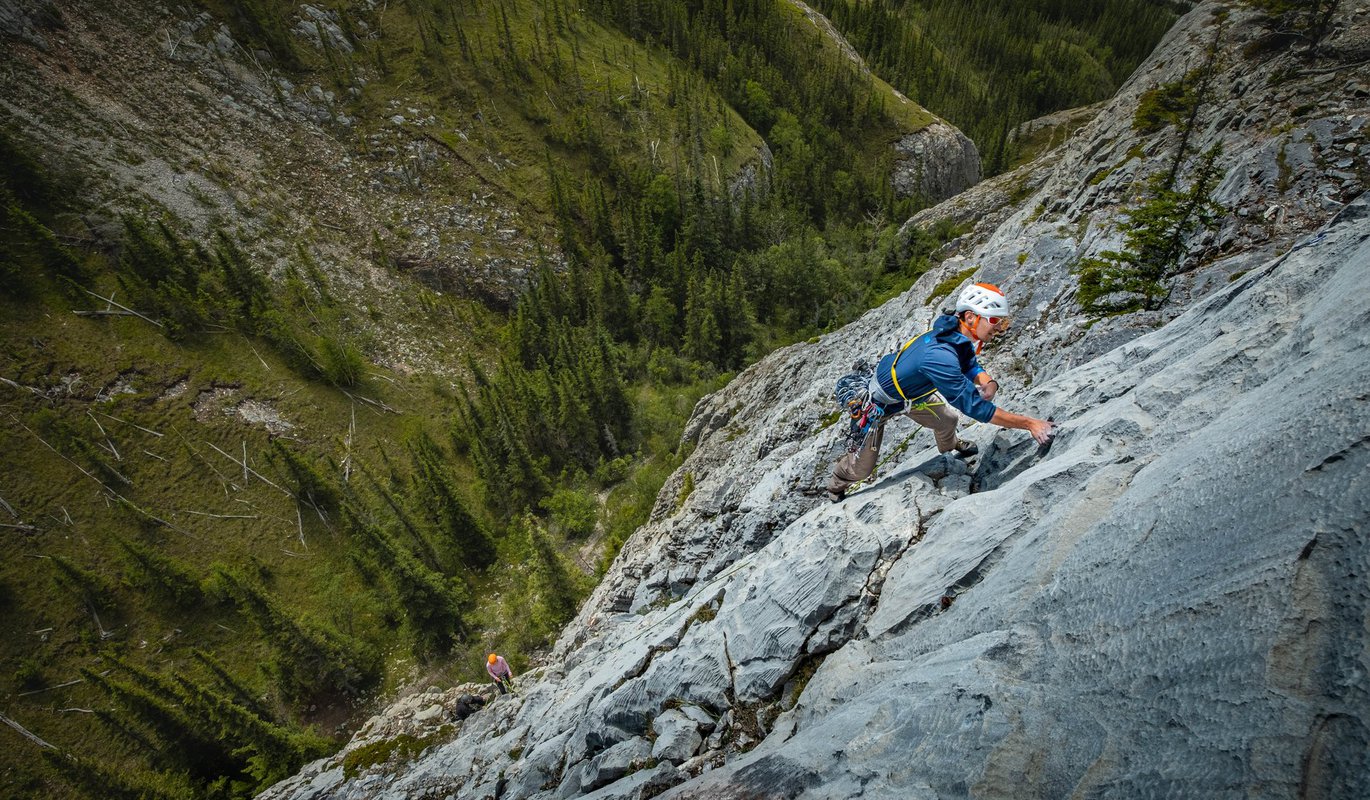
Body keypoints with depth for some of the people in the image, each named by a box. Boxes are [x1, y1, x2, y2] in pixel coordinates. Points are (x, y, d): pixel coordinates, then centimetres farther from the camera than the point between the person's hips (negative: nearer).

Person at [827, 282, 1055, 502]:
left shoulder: (957, 335, -17)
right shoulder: (940, 355, -44)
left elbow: (971, 366, 2)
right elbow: (973, 406, -42)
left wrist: (989, 383, -21)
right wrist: (1029, 424, -38)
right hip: (878, 401, -8)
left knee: (948, 420, 22)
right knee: (862, 469, 6)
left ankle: (949, 447, 58)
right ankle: (837, 484, 40)